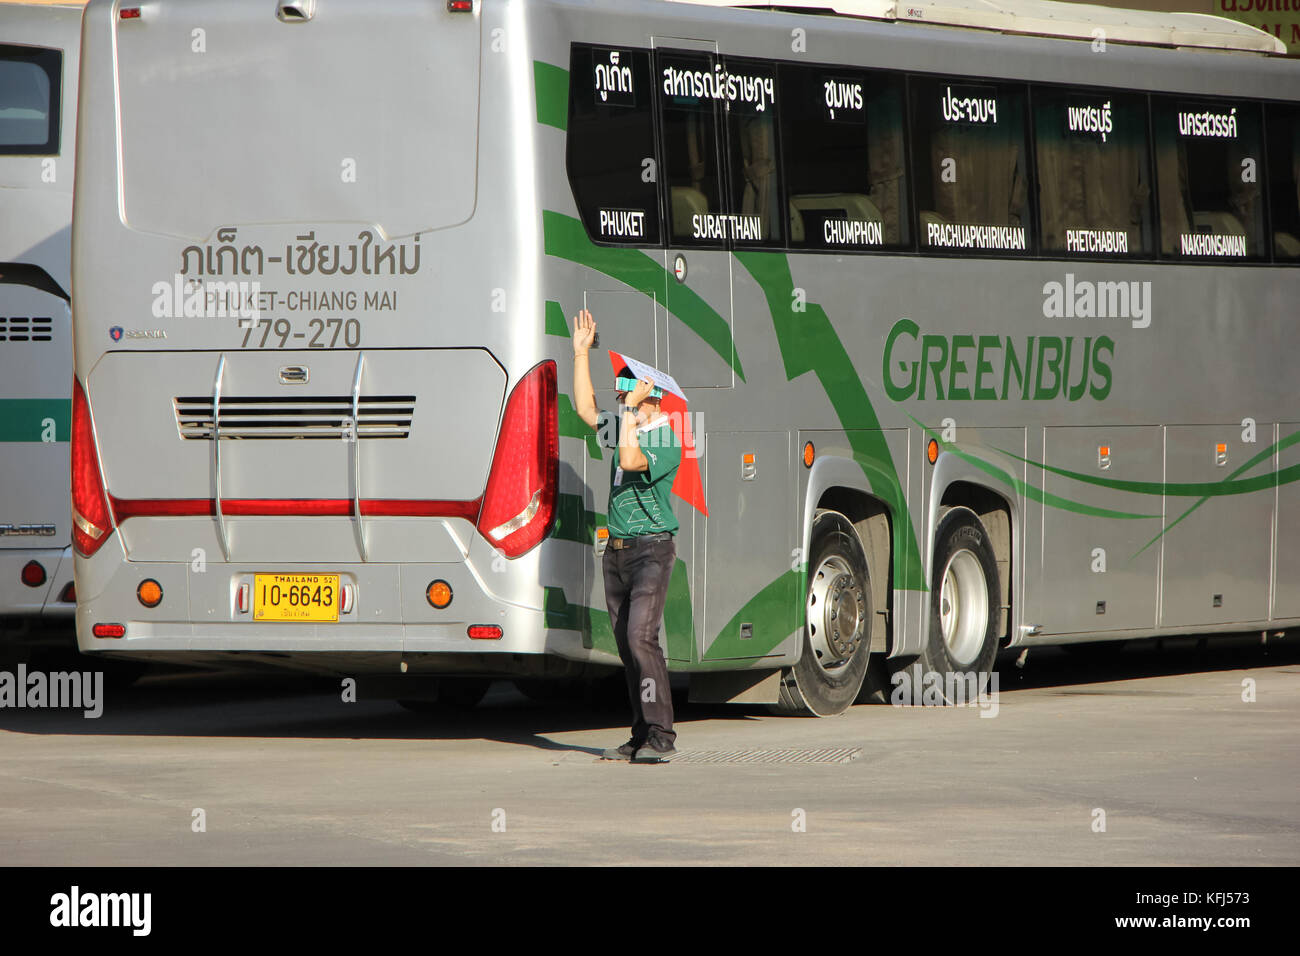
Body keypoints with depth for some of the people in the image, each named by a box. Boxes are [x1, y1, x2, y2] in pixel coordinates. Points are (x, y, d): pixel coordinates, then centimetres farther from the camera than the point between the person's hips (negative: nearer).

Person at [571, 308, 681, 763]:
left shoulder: (667, 443, -13)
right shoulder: (627, 428, 12)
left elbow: (631, 461, -29)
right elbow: (586, 407, 19)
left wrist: (632, 410, -24)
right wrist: (581, 353, 15)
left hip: (651, 550, -9)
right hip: (617, 551, 9)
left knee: (641, 638, -18)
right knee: (627, 644, 6)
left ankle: (661, 737, -19)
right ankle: (642, 736, 9)